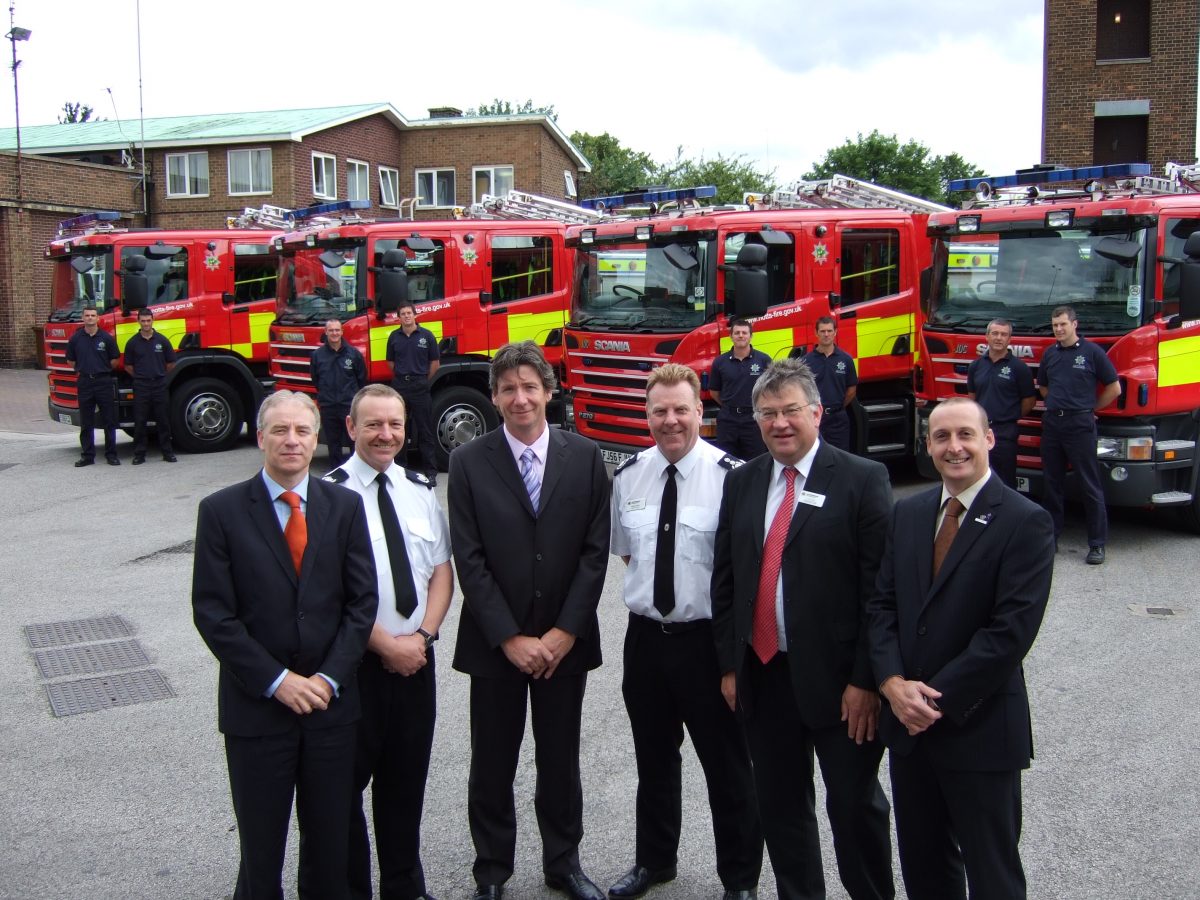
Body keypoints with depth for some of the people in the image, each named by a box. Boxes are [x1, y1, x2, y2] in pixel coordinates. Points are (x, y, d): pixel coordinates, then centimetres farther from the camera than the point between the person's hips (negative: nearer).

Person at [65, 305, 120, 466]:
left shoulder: (106, 338, 0)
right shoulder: (76, 338, 5)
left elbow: (114, 360, 7)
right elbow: (70, 360, 15)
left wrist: (103, 371, 8)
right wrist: (82, 371, 9)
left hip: (104, 382, -1)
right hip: (84, 382, 2)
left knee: (109, 421, 1)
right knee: (86, 423, 6)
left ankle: (111, 454, 8)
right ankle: (87, 455, 12)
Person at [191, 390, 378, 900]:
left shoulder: (345, 507, 3)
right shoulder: (222, 511, -4)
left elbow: (362, 600, 0)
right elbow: (213, 613, -8)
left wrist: (330, 677, -10)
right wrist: (276, 681, -13)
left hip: (331, 702, 2)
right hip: (256, 705, -2)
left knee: (330, 844, 13)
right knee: (261, 846, 10)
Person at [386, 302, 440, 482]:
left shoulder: (426, 335, 0)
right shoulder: (394, 337, 7)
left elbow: (435, 363, 5)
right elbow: (391, 362, 17)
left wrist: (423, 380, 8)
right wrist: (402, 378, 13)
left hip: (420, 387, -3)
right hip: (399, 386, 3)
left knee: (425, 431, -1)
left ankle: (430, 472, 0)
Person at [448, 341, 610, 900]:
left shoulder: (585, 457, 0)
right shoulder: (469, 462, -4)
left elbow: (595, 550, -3)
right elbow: (469, 559, -7)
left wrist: (565, 632, -9)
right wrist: (510, 638, -12)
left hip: (565, 641, 1)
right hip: (495, 642, -1)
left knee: (561, 761, 14)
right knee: (492, 765, 10)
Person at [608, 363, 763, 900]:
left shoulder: (731, 476, -15)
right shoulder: (627, 476, 2)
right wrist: (646, 583, 5)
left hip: (708, 638, -4)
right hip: (645, 634, 5)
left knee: (727, 765, 11)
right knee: (653, 760, 21)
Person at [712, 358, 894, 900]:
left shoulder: (862, 480, -7)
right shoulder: (741, 483, 8)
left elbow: (880, 586, -11)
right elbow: (724, 579, 10)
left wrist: (866, 678, -13)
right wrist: (729, 664, 6)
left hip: (837, 677, -4)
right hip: (763, 673, 5)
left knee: (856, 806, 8)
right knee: (779, 805, 15)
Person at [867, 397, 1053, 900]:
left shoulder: (1025, 522, -10)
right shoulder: (908, 513, 8)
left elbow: (1012, 630, -17)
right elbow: (882, 604, 5)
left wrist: (938, 698, -16)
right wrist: (893, 683, -10)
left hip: (979, 727, -5)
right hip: (908, 722, 5)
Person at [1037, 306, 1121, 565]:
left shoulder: (1092, 352, -4)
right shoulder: (1049, 354, 11)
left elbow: (1114, 388, 0)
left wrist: (1090, 407, 5)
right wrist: (1060, 402, 13)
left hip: (1080, 425, -5)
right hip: (1052, 424, 5)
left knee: (1090, 486, -1)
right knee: (1050, 484, 10)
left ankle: (1097, 544, 3)